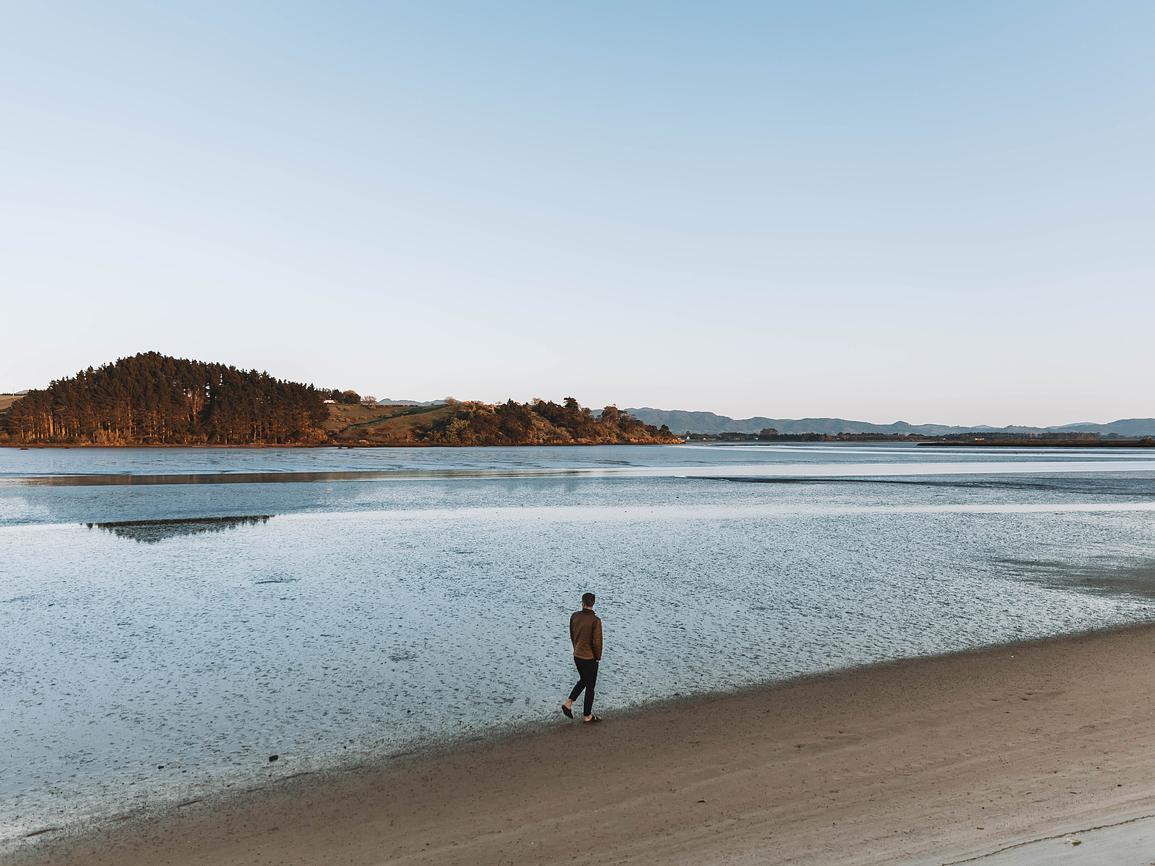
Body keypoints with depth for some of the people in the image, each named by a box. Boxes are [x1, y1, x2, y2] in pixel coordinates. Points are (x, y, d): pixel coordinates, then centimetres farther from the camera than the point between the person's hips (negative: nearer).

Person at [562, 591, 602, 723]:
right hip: (590, 658, -6)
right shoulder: (595, 620, -22)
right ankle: (587, 716, 20)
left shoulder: (574, 617, -4)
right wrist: (598, 657, -3)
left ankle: (568, 703, 16)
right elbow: (597, 642, -19)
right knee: (590, 686, 10)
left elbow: (572, 636, 7)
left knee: (583, 680, 26)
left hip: (576, 656, 6)